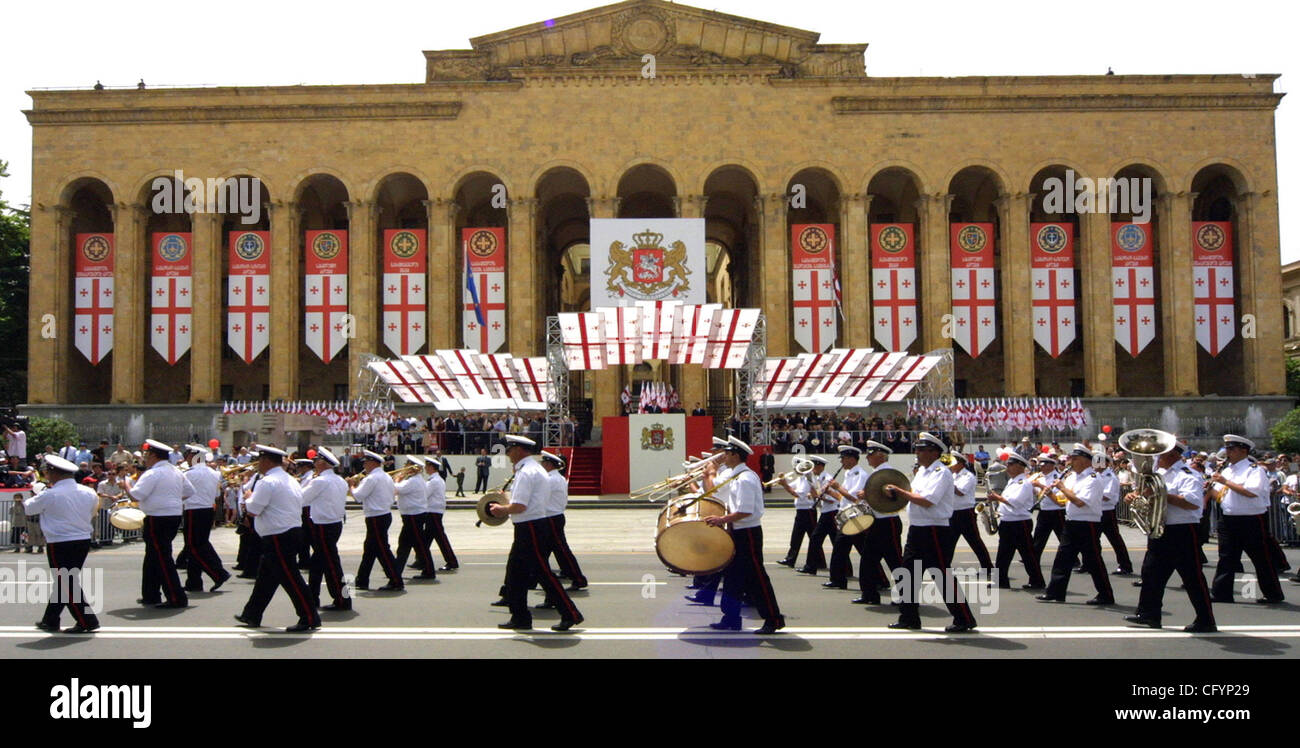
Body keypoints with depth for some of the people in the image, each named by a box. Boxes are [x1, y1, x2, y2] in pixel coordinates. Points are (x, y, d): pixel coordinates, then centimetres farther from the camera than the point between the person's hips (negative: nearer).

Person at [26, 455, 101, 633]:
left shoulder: (50, 495, -13)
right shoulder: (89, 493, 3)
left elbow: (27, 508, 1)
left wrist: (35, 495, 19)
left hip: (60, 545, -7)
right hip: (83, 540, 7)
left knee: (67, 584, 0)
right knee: (62, 581, 18)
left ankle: (87, 622, -2)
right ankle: (50, 620, 29)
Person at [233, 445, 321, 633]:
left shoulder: (267, 482, -16)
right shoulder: (291, 481, 14)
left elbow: (253, 510, -18)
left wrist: (249, 498, 4)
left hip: (278, 538, -10)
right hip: (293, 531, 10)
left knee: (290, 578, -6)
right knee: (265, 576, 19)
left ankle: (310, 619, -3)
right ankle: (252, 615, 31)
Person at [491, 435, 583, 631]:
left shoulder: (526, 472, -17)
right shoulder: (536, 469, 17)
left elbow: (519, 506, -24)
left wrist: (501, 509, -7)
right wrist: (505, 508, 16)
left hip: (531, 530, -11)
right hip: (527, 529, 11)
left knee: (543, 572, -5)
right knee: (515, 571, 14)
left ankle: (571, 615, 0)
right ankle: (520, 617, 20)